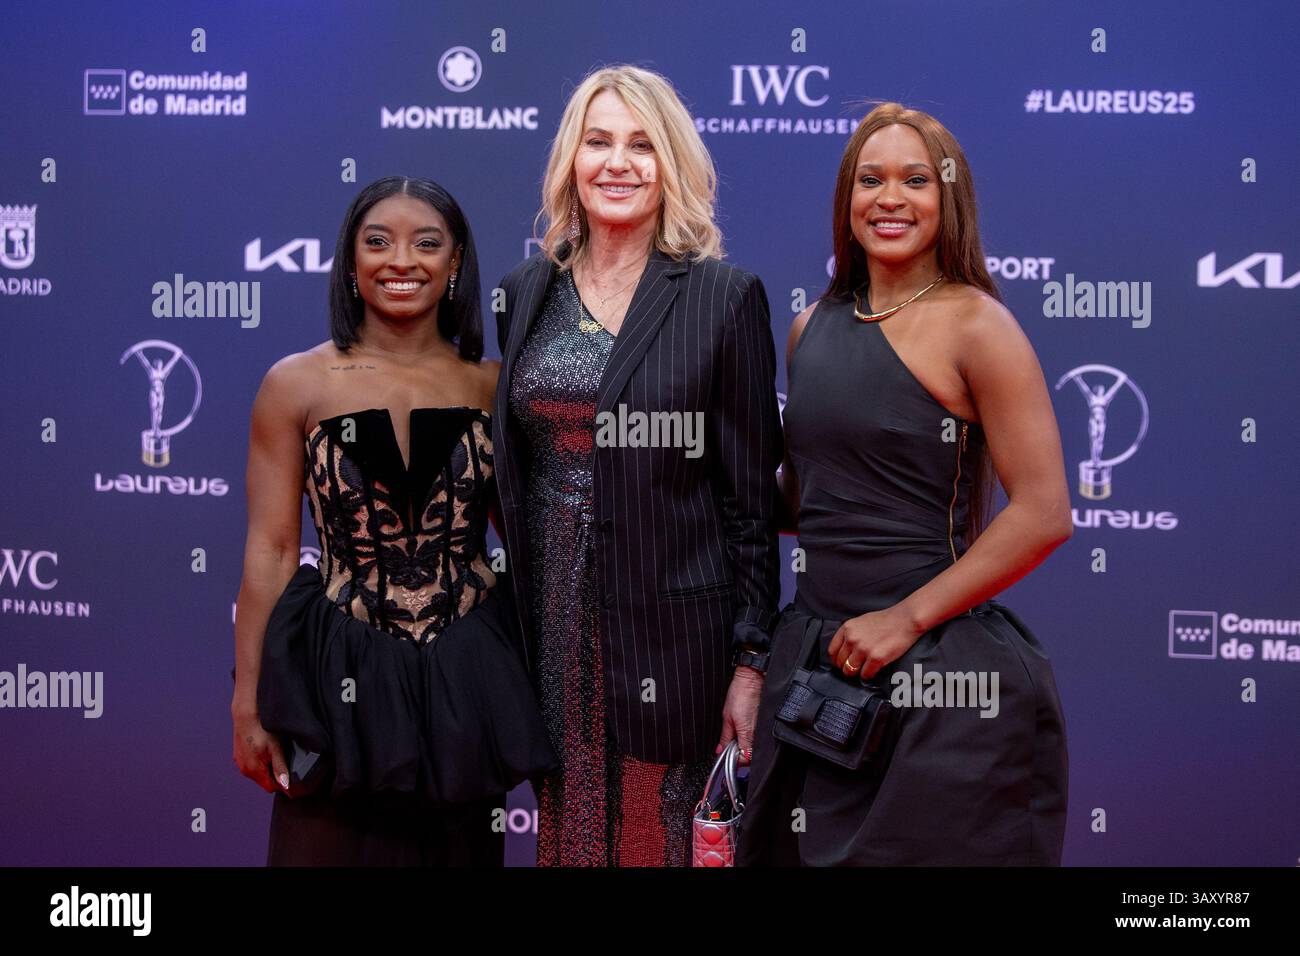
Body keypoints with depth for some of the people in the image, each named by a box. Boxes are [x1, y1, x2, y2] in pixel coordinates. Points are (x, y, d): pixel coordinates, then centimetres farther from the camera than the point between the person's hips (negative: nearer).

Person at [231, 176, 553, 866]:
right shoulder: (296, 384, -3)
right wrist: (248, 704, -5)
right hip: (342, 677, -2)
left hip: (465, 678, 2)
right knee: (333, 844, 5)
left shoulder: (491, 387, 3)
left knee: (458, 847, 12)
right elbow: (270, 551, -3)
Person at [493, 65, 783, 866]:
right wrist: (511, 632, 9)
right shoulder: (527, 294, 7)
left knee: (664, 834, 6)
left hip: (673, 631, -4)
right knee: (567, 831, 13)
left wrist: (752, 662, -7)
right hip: (553, 628, 4)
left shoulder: (724, 297, -6)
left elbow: (753, 494, -5)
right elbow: (512, 467, 13)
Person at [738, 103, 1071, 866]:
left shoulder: (973, 324, -11)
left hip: (937, 663, -6)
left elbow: (1045, 513, -16)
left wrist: (907, 618, -17)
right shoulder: (814, 326, 8)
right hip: (818, 654, 6)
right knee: (816, 849, 14)